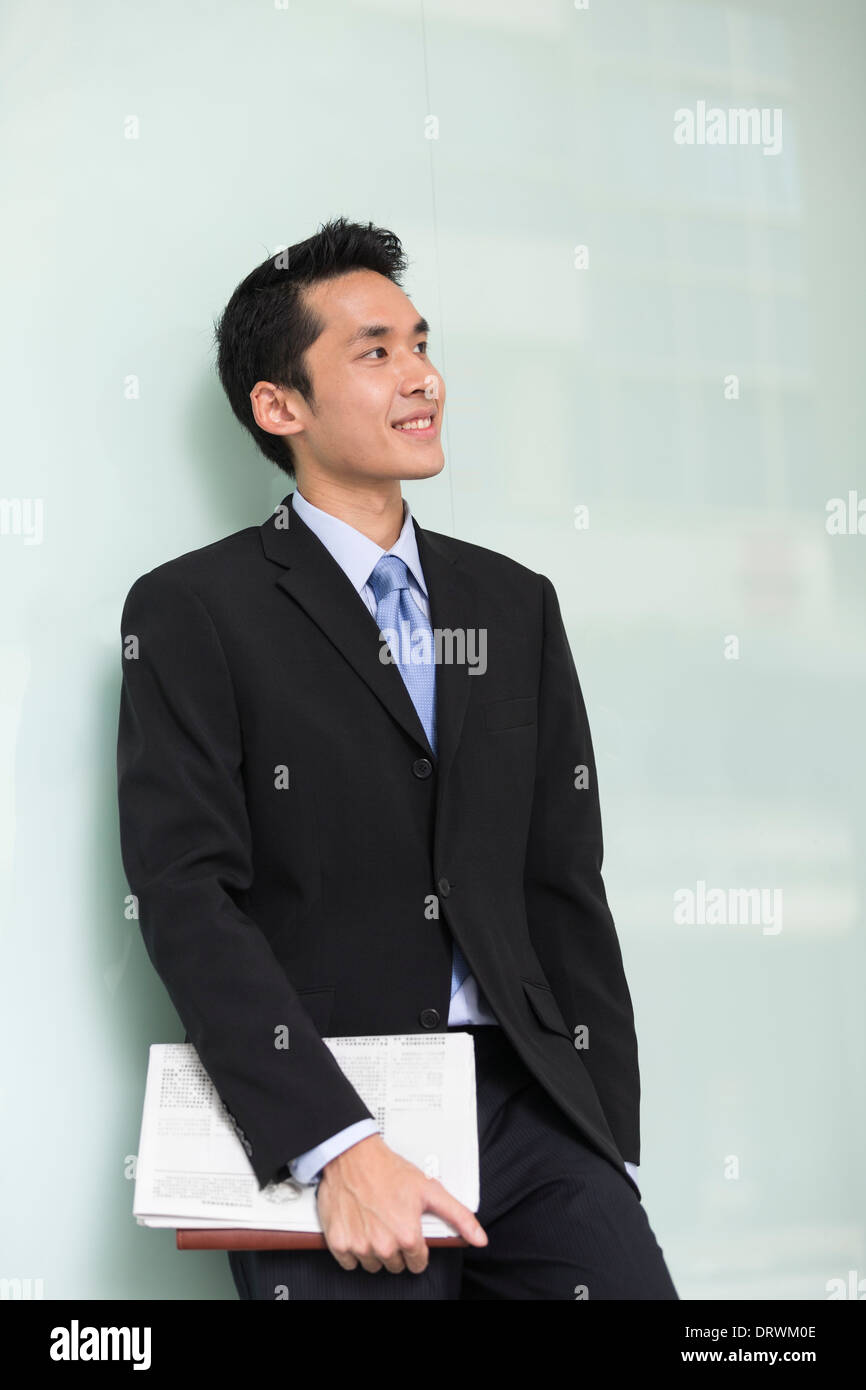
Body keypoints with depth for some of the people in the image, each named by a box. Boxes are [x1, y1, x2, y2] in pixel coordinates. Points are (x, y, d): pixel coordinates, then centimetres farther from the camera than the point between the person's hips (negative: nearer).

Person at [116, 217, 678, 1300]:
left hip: (532, 1100, 4)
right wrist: (340, 1148, -19)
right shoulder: (191, 610, 0)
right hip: (323, 1122, -3)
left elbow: (566, 888, 13)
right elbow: (187, 898, -9)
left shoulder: (516, 605, 14)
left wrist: (608, 1147, 6)